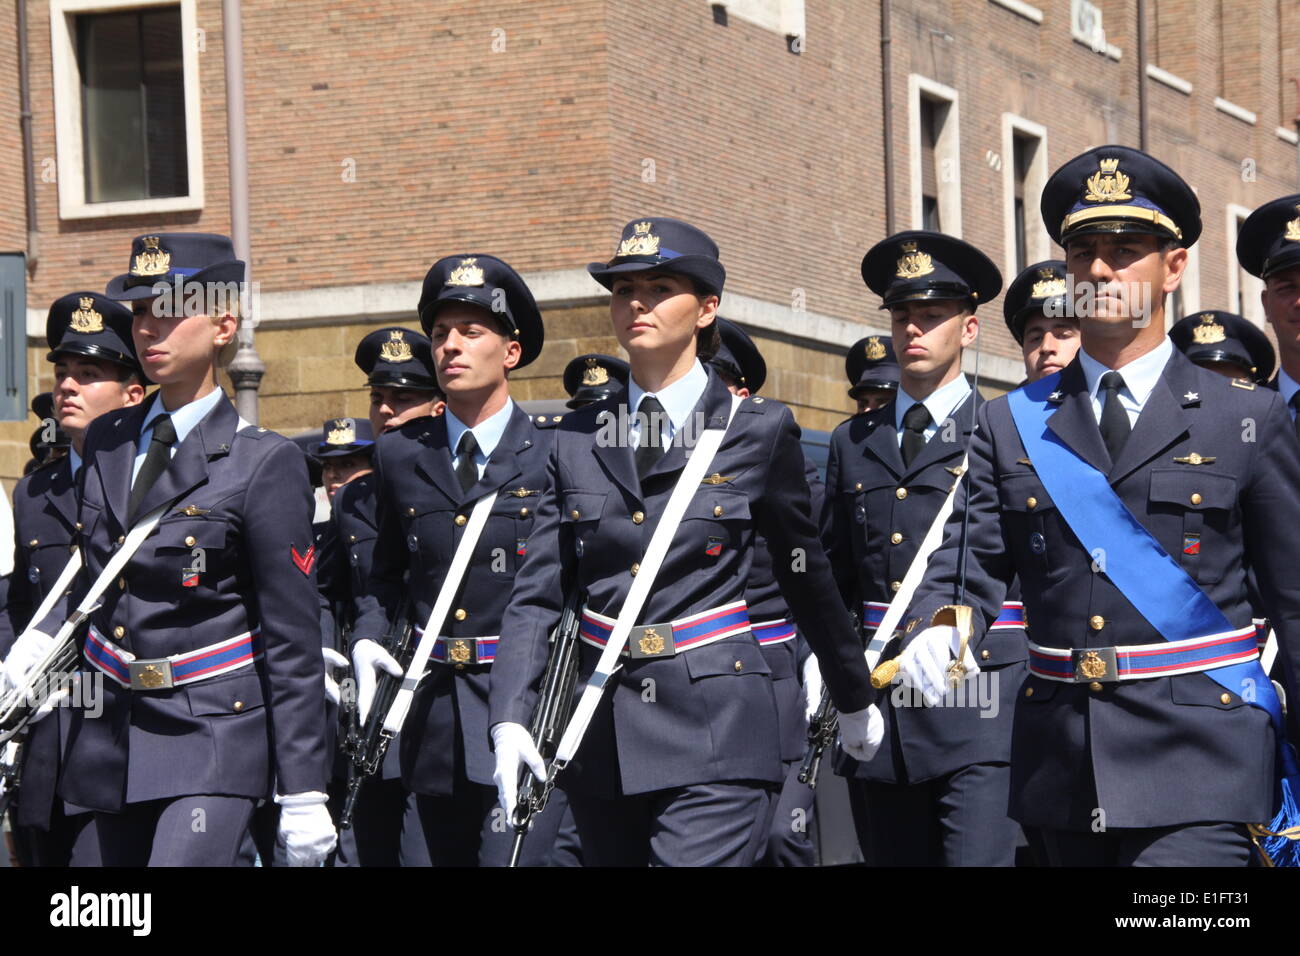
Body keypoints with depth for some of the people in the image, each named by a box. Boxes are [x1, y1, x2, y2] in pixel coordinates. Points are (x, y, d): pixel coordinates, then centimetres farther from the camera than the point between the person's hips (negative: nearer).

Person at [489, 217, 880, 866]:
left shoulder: (760, 431, 2)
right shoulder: (578, 441, 10)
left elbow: (806, 576, 11)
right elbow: (536, 593, 5)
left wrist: (856, 701, 21)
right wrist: (510, 721, -8)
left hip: (714, 734, -4)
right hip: (602, 735, 4)